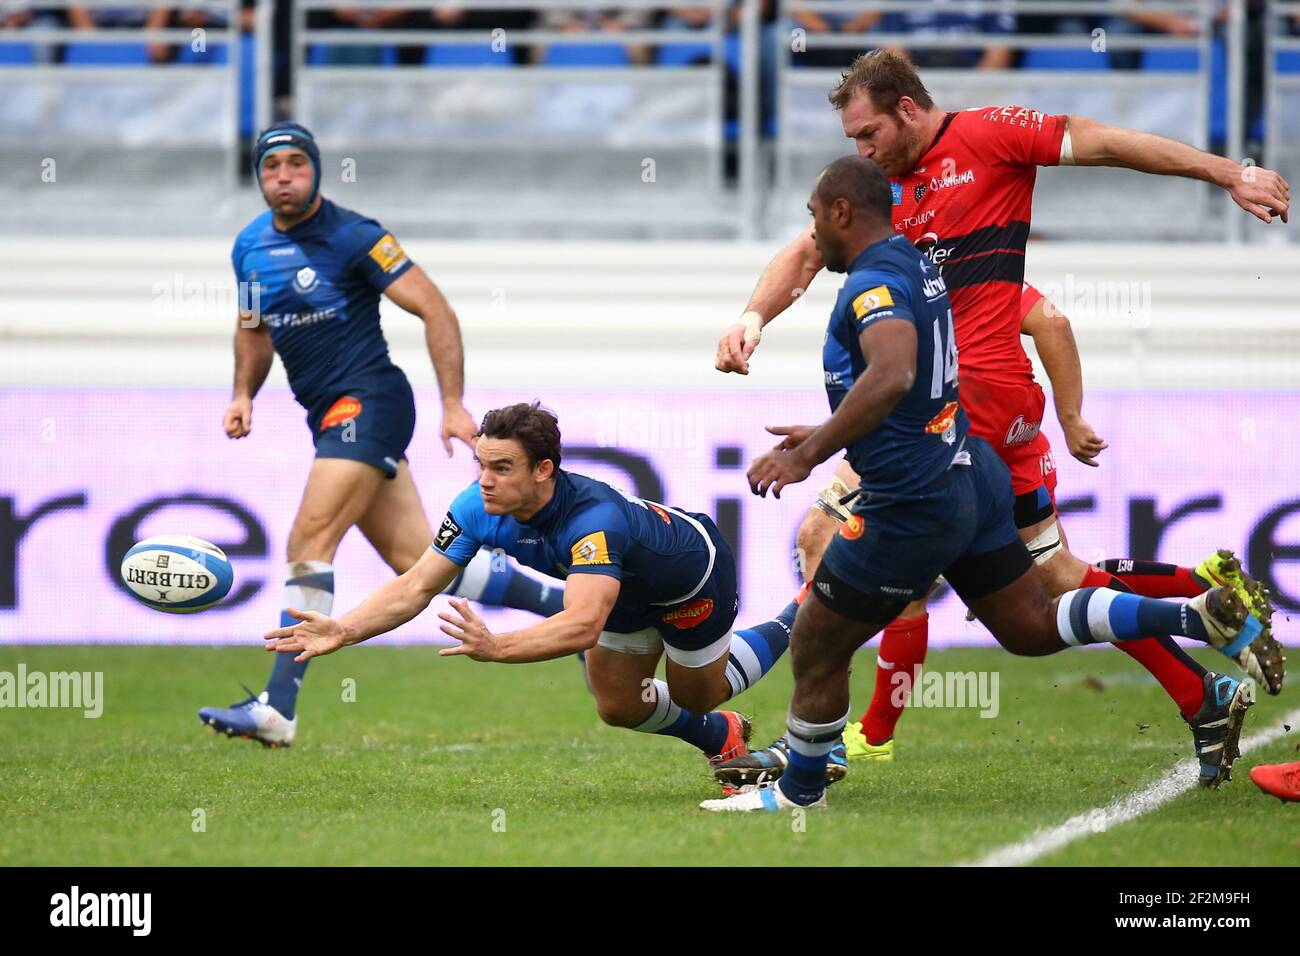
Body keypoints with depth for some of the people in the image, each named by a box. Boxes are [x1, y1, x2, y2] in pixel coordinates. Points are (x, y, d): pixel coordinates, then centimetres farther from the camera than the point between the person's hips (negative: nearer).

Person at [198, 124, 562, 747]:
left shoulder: (351, 238, -11)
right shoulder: (250, 247, 11)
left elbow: (435, 310, -11)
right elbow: (254, 328, 28)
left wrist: (453, 404, -17)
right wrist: (243, 394, 10)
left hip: (368, 400, -8)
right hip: (331, 417, 8)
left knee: (309, 544, -19)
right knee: (418, 560, 5)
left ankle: (276, 710, -22)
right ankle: (569, 606, 19)